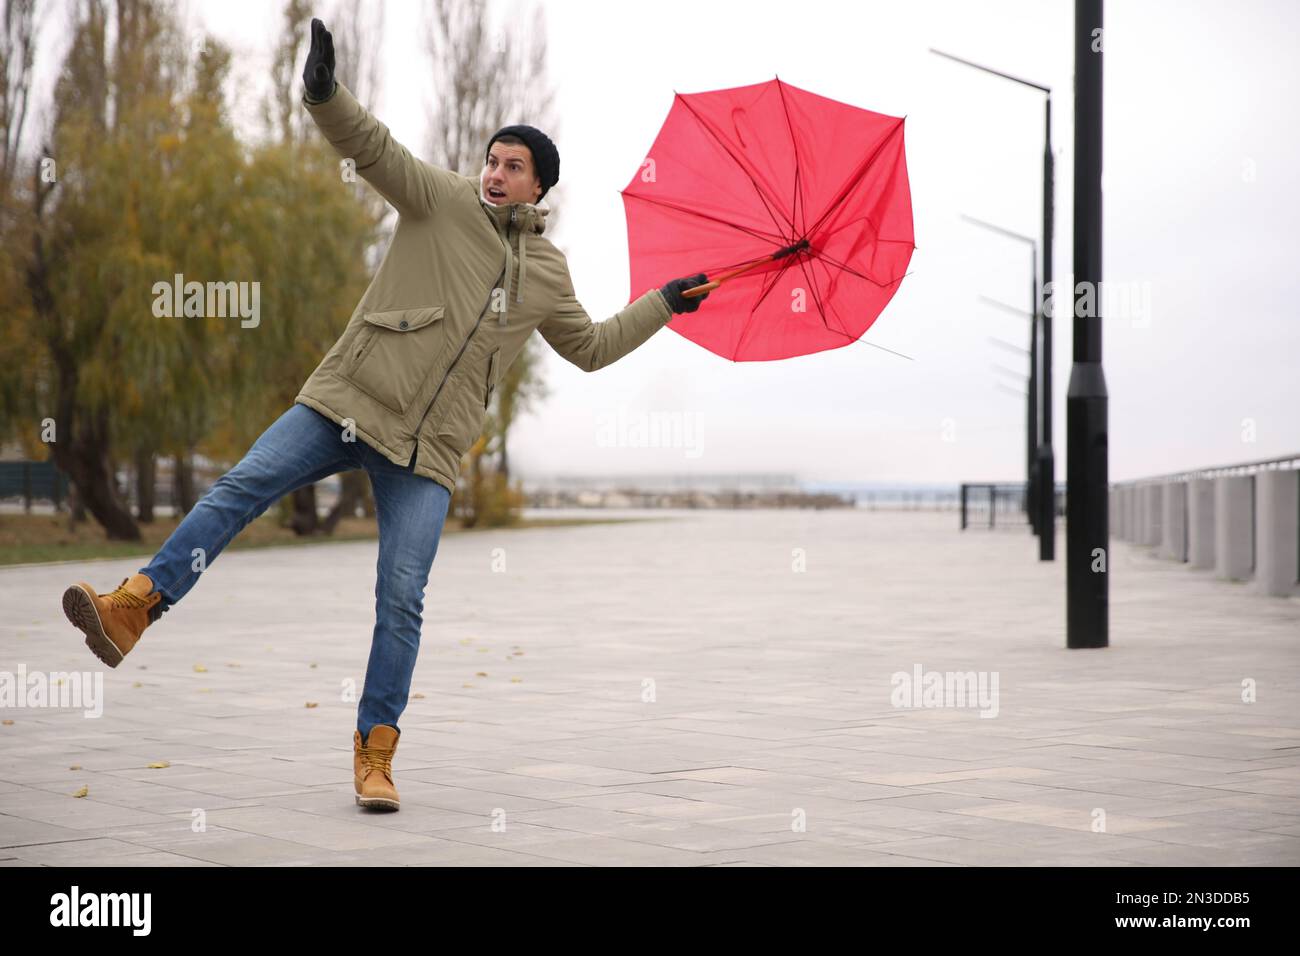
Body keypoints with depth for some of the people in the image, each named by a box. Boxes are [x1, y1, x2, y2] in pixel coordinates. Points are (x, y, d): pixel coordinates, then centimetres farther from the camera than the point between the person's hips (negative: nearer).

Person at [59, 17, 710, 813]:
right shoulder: (442, 201, 4)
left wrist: (663, 305, 30)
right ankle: (133, 608, -23)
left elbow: (591, 347, 31)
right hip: (347, 402, -2)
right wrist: (324, 94, -29)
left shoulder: (548, 273, 15)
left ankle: (376, 754, 2)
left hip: (427, 449, 2)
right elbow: (372, 146, -12)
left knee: (403, 600, -5)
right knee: (241, 489, -21)